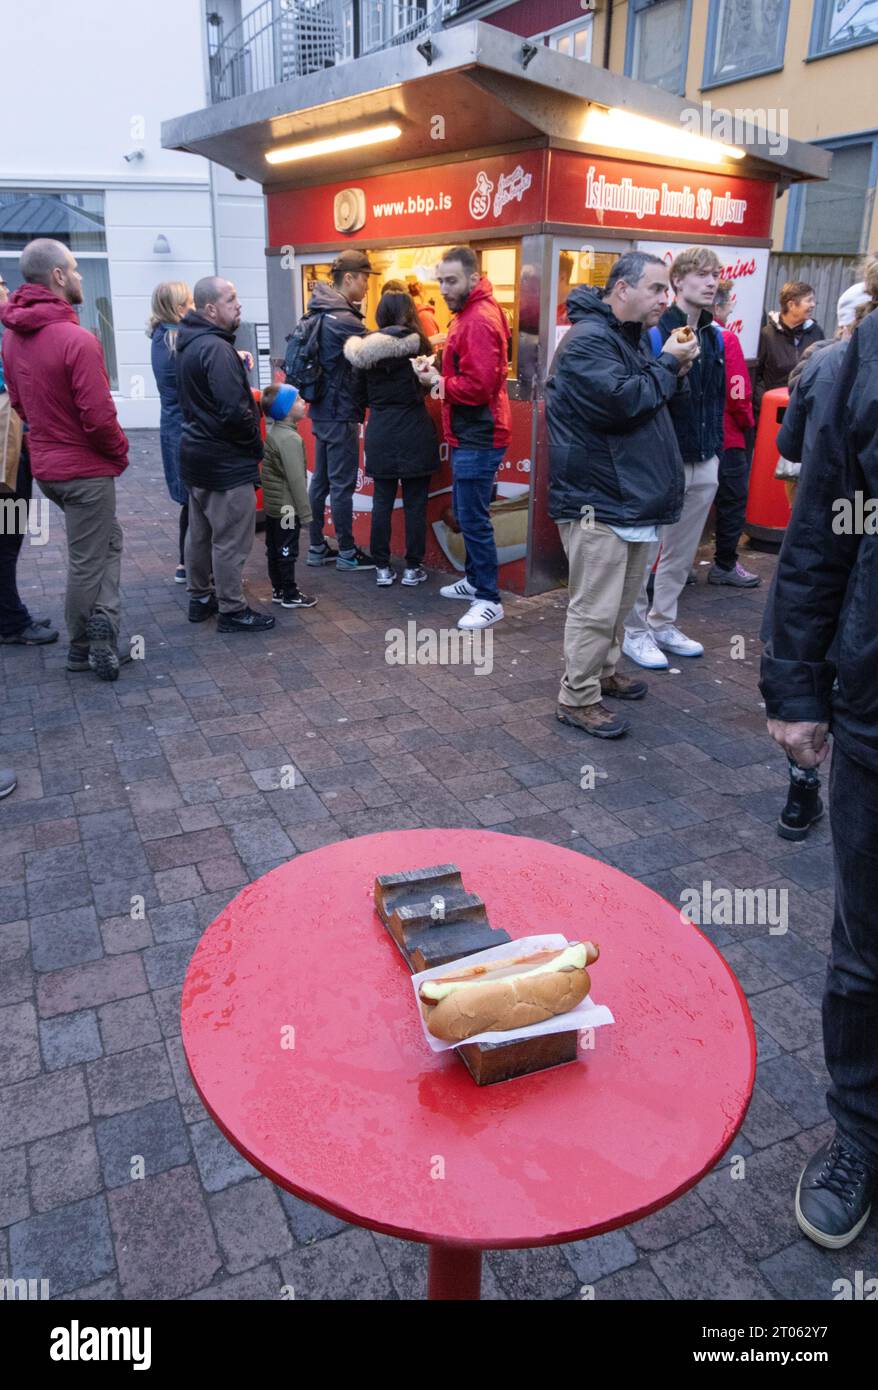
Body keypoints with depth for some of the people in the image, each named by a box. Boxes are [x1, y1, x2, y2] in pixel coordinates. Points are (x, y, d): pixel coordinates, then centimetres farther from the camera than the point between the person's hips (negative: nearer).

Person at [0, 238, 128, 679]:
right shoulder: (77, 339, -21)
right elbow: (99, 415, -22)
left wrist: (48, 435, 14)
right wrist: (119, 451, -4)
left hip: (45, 463, 8)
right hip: (86, 467, -7)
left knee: (108, 539, 19)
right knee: (87, 561, 4)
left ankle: (102, 620, 13)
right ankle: (84, 649, 12)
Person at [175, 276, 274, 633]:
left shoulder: (190, 343, 10)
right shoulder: (217, 349, -21)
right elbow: (234, 411, -26)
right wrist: (256, 444, -11)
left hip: (197, 453, 10)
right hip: (226, 460, -10)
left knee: (200, 533, 18)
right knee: (231, 540, -1)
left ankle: (199, 598, 30)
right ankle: (232, 611, 7)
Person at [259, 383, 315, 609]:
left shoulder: (271, 430, 6)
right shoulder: (290, 438, -21)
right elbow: (296, 479, -22)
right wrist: (305, 512, -17)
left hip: (271, 503, 9)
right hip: (287, 506, -9)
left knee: (274, 548, 14)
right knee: (287, 551, 1)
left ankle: (278, 589, 25)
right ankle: (290, 595, 9)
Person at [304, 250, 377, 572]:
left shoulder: (321, 313, 11)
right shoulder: (342, 319, -18)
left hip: (322, 409, 9)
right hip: (340, 412, -9)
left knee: (321, 480, 13)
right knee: (342, 484, -2)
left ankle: (317, 548, 20)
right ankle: (347, 553, 7)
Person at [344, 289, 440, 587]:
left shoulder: (364, 347, 2)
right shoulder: (415, 344, -9)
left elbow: (360, 395, 8)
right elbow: (429, 383, -2)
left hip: (380, 436, 3)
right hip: (414, 435, -3)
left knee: (382, 502, 9)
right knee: (415, 503, 5)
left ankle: (383, 568, 12)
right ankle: (413, 568, 10)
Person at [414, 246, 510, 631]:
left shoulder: (480, 320, -16)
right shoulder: (470, 314, 17)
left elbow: (477, 385, -24)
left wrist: (439, 382, -10)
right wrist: (441, 377, 0)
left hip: (477, 438, -11)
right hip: (469, 434, 11)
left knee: (473, 518, -7)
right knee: (465, 512, 19)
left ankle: (489, 599, 1)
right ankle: (475, 579, 32)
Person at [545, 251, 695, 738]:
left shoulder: (633, 336, 17)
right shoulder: (589, 339, -14)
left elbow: (654, 399, 22)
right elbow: (623, 401, -26)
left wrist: (673, 373, 2)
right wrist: (667, 364, -11)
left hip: (629, 496, 10)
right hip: (597, 499, -10)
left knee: (618, 600, 19)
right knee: (595, 606, -6)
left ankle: (603, 671, 34)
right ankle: (578, 698, 4)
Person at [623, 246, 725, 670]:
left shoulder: (714, 335, 12)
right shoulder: (654, 331, -10)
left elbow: (717, 396, 17)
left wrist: (716, 446, 13)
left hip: (704, 463, 7)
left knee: (682, 553, 14)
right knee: (645, 551, 2)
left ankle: (662, 623, 27)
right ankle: (636, 631, 14)